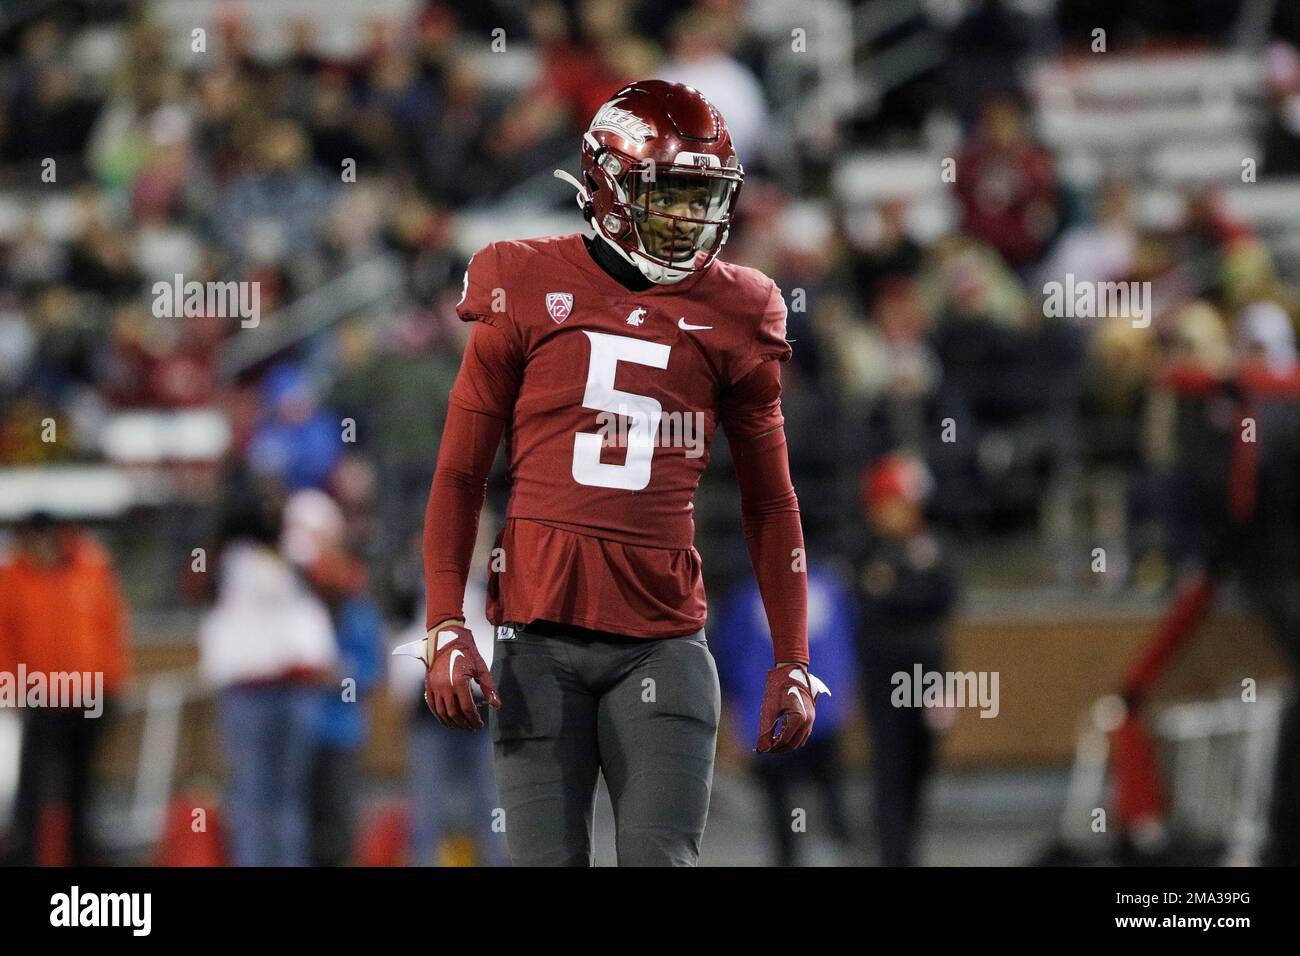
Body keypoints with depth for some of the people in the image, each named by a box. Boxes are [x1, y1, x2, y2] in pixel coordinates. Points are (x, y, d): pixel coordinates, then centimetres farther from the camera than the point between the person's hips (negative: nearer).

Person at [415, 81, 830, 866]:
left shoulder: (732, 315, 8)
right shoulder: (530, 292, 3)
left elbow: (770, 501, 16)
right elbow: (460, 475, 6)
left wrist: (794, 662, 12)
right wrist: (446, 631, -2)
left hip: (663, 642, 1)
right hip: (540, 633, -1)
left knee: (663, 858, -8)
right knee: (549, 859, 0)